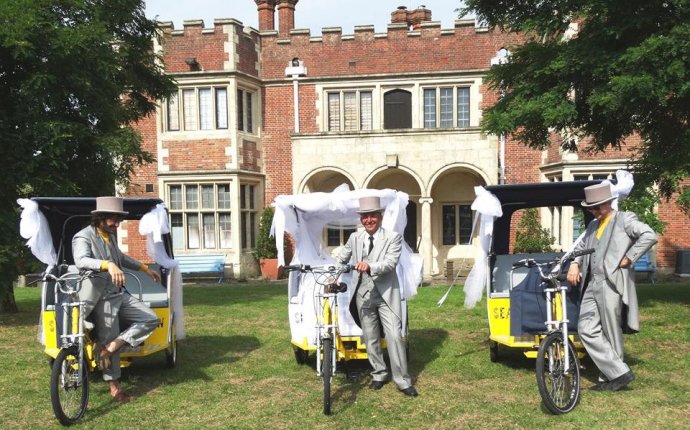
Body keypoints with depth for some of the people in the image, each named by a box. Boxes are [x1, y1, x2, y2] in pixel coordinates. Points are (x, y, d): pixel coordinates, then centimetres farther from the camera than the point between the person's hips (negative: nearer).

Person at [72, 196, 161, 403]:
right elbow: (81, 261, -33)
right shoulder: (83, 237, -12)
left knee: (151, 319, 0)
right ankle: (114, 387, 10)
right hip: (103, 298, -8)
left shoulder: (110, 235, 14)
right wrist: (108, 265, -49)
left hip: (120, 294, 8)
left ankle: (109, 347, -5)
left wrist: (145, 268, 34)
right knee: (108, 339, -3)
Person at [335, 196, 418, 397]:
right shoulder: (354, 238, 7)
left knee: (394, 336, -8)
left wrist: (370, 266, -36)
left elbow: (390, 262, -19)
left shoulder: (393, 237, -5)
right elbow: (340, 259, 17)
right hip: (363, 294, 4)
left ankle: (402, 381, 2)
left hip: (386, 293, -4)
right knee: (370, 338, 12)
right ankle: (379, 374, 29)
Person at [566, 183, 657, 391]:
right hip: (591, 285, 7)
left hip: (611, 285, -7)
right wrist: (574, 264, 10)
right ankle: (619, 372, 8)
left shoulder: (625, 219, -2)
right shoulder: (593, 225, 20)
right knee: (586, 330, 0)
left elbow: (649, 235, -16)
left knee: (611, 334, 0)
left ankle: (610, 377, 13)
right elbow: (581, 246, 29)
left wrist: (628, 259, -14)